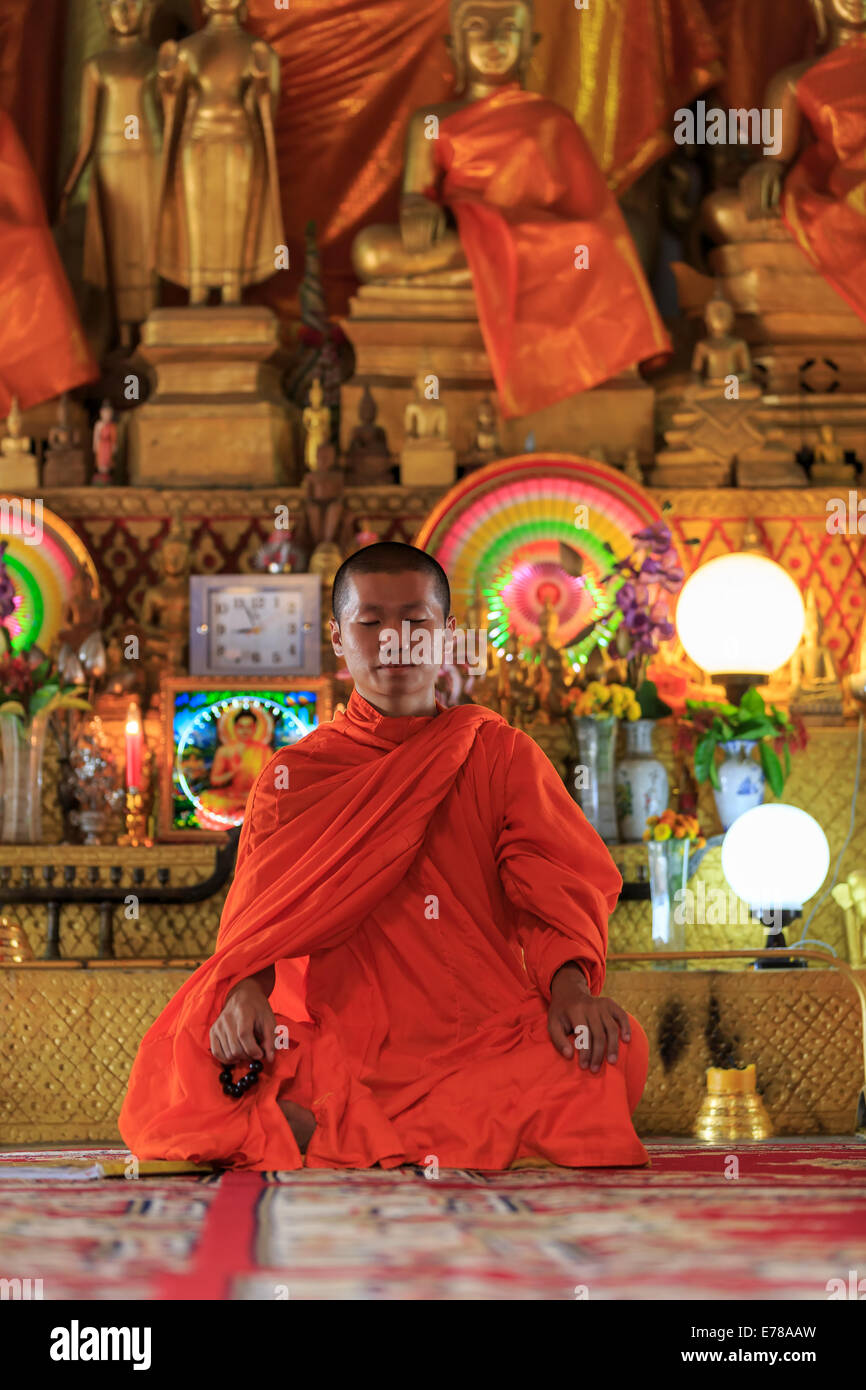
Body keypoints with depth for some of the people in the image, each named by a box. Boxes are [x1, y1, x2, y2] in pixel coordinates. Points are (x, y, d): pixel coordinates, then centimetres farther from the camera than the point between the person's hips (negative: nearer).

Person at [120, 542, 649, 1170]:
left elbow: (556, 882, 3)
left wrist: (570, 983, -19)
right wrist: (247, 987, -19)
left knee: (618, 1050, -32)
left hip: (477, 1036, 1)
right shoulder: (293, 774, 17)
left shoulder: (502, 754, 16)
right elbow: (262, 906, 5)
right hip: (332, 1041, 0)